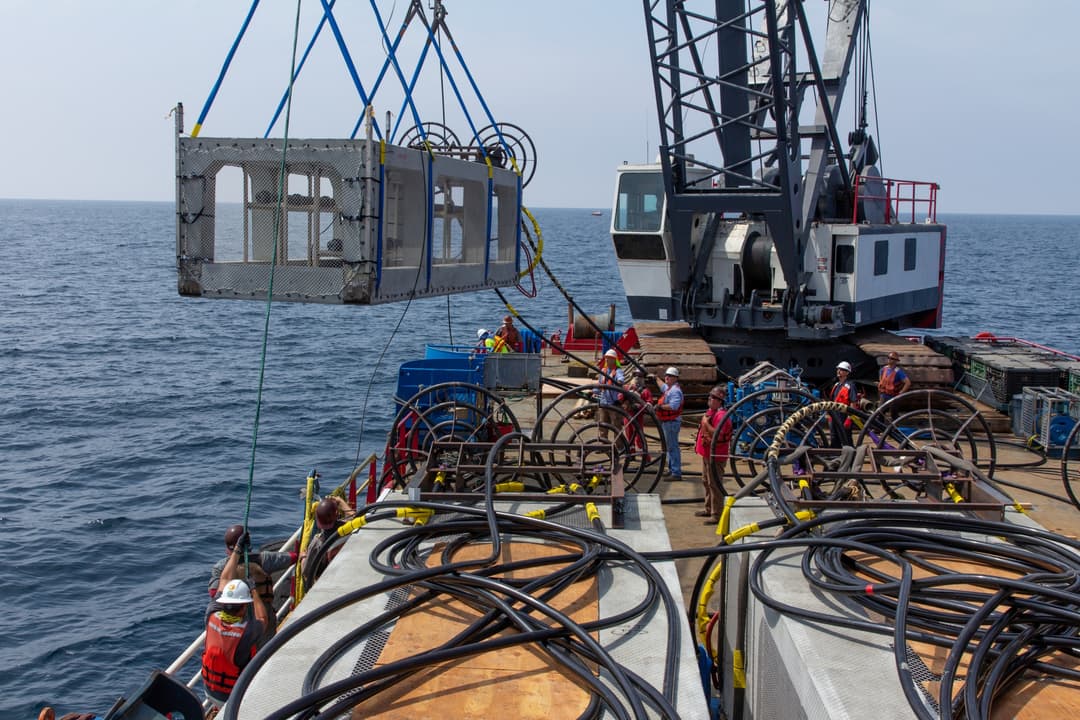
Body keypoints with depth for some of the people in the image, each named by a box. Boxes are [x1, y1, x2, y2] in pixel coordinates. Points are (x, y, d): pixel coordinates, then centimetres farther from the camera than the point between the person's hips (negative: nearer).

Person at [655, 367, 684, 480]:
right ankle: (671, 469, 29)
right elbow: (662, 386, 41)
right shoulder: (668, 388, 15)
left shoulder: (675, 391, -17)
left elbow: (673, 406, -31)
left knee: (672, 447, -11)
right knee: (669, 446, 18)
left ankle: (676, 473, -11)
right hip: (666, 422, 11)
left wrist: (660, 406, -21)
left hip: (672, 422, -11)